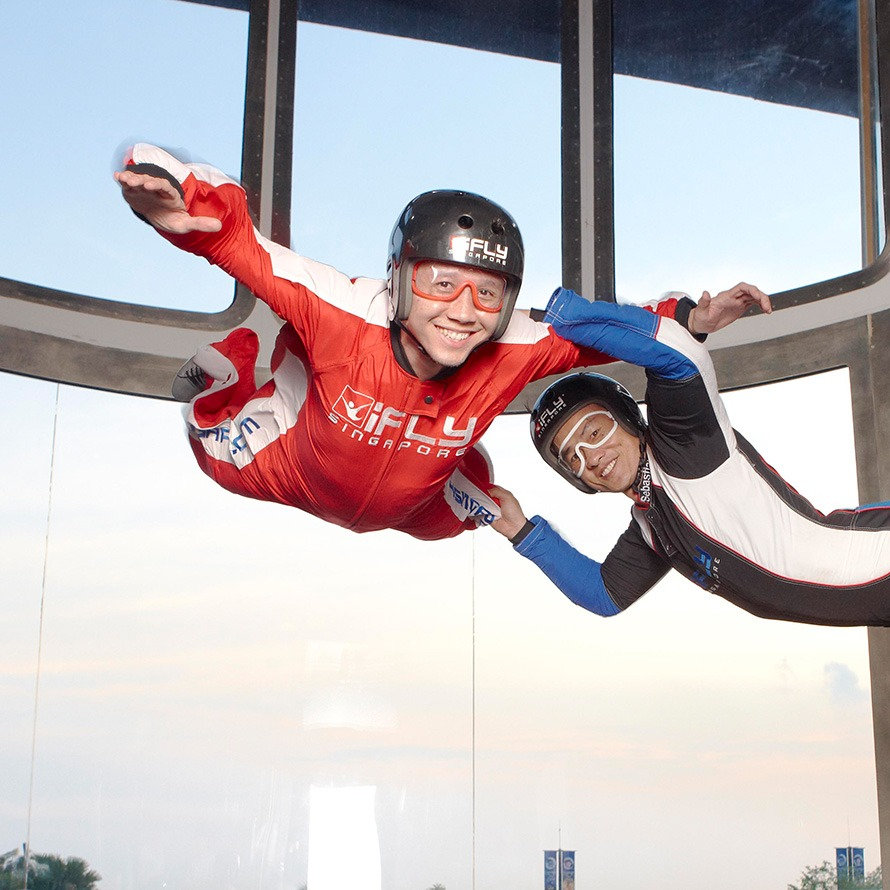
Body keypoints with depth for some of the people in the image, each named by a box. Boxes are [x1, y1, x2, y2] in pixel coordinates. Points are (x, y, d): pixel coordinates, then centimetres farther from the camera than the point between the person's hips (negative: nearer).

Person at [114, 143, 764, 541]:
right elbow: (233, 237, -43)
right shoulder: (343, 315, -45)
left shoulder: (513, 352, -35)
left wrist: (688, 318, -28)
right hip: (289, 471, -3)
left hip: (401, 510, 3)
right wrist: (177, 199, -65)